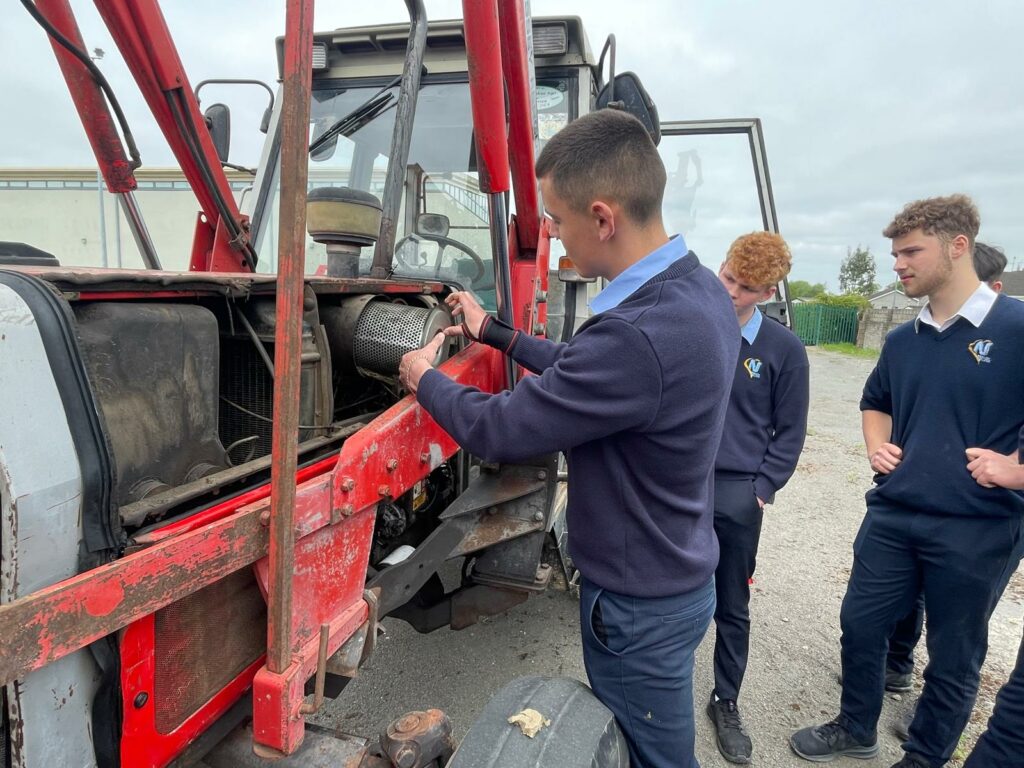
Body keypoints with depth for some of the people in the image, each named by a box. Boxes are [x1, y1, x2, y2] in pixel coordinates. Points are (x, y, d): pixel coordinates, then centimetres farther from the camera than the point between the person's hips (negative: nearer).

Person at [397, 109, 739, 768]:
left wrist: (424, 378, -6)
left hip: (640, 605, -9)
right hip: (681, 572, 9)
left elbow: (496, 431, -25)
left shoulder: (640, 333, -36)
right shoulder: (700, 287, -3)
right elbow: (588, 372, 8)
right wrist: (495, 333, 13)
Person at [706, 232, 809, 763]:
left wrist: (761, 488, -4)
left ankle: (726, 703, 33)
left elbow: (789, 431, 3)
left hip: (736, 496, -1)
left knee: (732, 608, 14)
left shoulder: (784, 349, -3)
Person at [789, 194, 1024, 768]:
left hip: (977, 529, -5)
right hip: (892, 516, 5)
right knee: (861, 625, 15)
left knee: (954, 656, 13)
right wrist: (878, 446, 5)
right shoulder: (902, 341, 7)